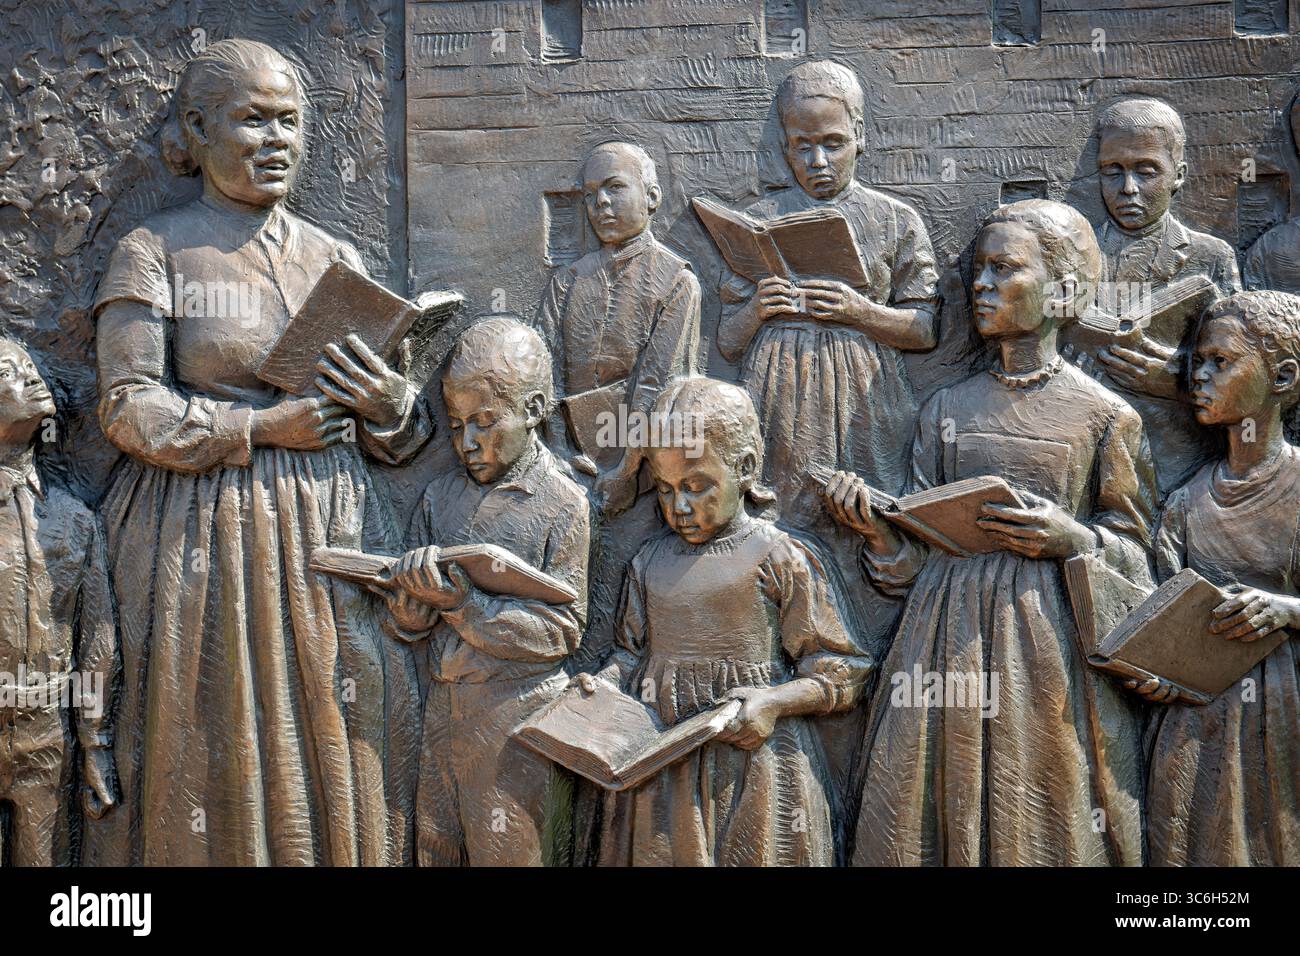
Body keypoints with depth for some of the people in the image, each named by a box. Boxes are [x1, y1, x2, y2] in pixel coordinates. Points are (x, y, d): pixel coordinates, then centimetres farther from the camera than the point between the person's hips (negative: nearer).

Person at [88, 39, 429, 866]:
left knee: (347, 736, 3)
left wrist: (391, 405, -8)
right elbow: (130, 407, -7)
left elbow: (391, 432, 14)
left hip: (334, 527, 4)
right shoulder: (155, 253, 0)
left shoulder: (335, 259, 12)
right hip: (204, 540, -3)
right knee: (217, 744, 3)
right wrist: (261, 429, -15)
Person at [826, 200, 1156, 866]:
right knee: (931, 823, 6)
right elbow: (916, 559, 8)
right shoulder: (945, 409, 9)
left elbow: (1136, 557, 4)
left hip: (1051, 649, -3)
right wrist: (874, 527, -11)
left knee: (1042, 828, 3)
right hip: (947, 642, 3)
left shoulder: (1105, 416, 0)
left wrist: (1071, 538, -14)